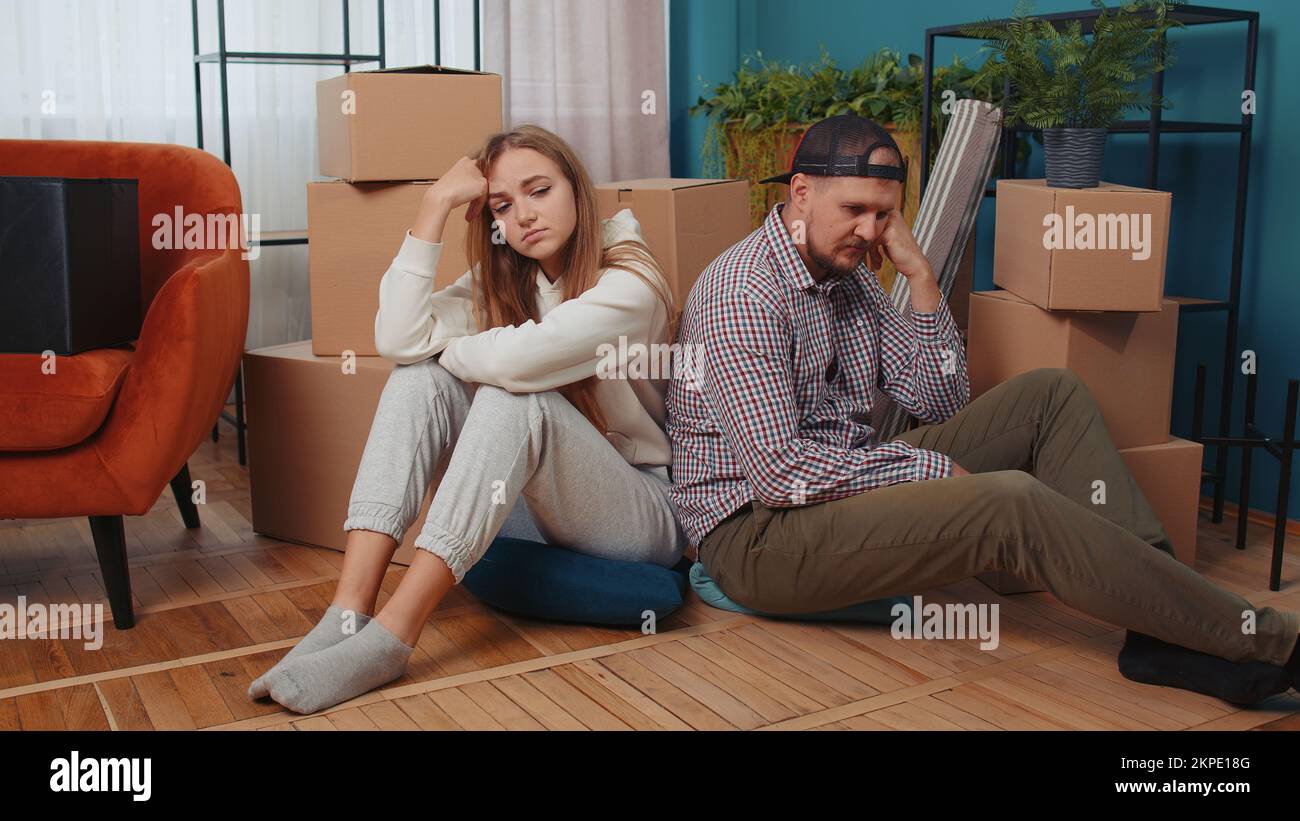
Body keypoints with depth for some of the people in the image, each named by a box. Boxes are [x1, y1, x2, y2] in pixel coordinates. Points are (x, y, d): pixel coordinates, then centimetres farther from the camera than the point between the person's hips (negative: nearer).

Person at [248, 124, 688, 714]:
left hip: (645, 512, -6)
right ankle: (347, 615, -26)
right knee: (421, 375, -13)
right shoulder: (503, 280, 4)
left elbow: (513, 360, -33)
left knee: (517, 397, -32)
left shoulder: (631, 283, -16)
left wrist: (443, 346, -11)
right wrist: (436, 205, -14)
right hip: (539, 505, 6)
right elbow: (398, 340, -15)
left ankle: (388, 640, -35)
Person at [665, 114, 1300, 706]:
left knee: (1052, 395, 1)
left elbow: (943, 404, 8)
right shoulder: (743, 294, -17)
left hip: (844, 482, 9)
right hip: (757, 533, -9)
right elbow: (779, 471, -25)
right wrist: (933, 470, -19)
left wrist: (919, 274, -3)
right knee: (1010, 503, -29)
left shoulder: (848, 274, 10)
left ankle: (1164, 633, -10)